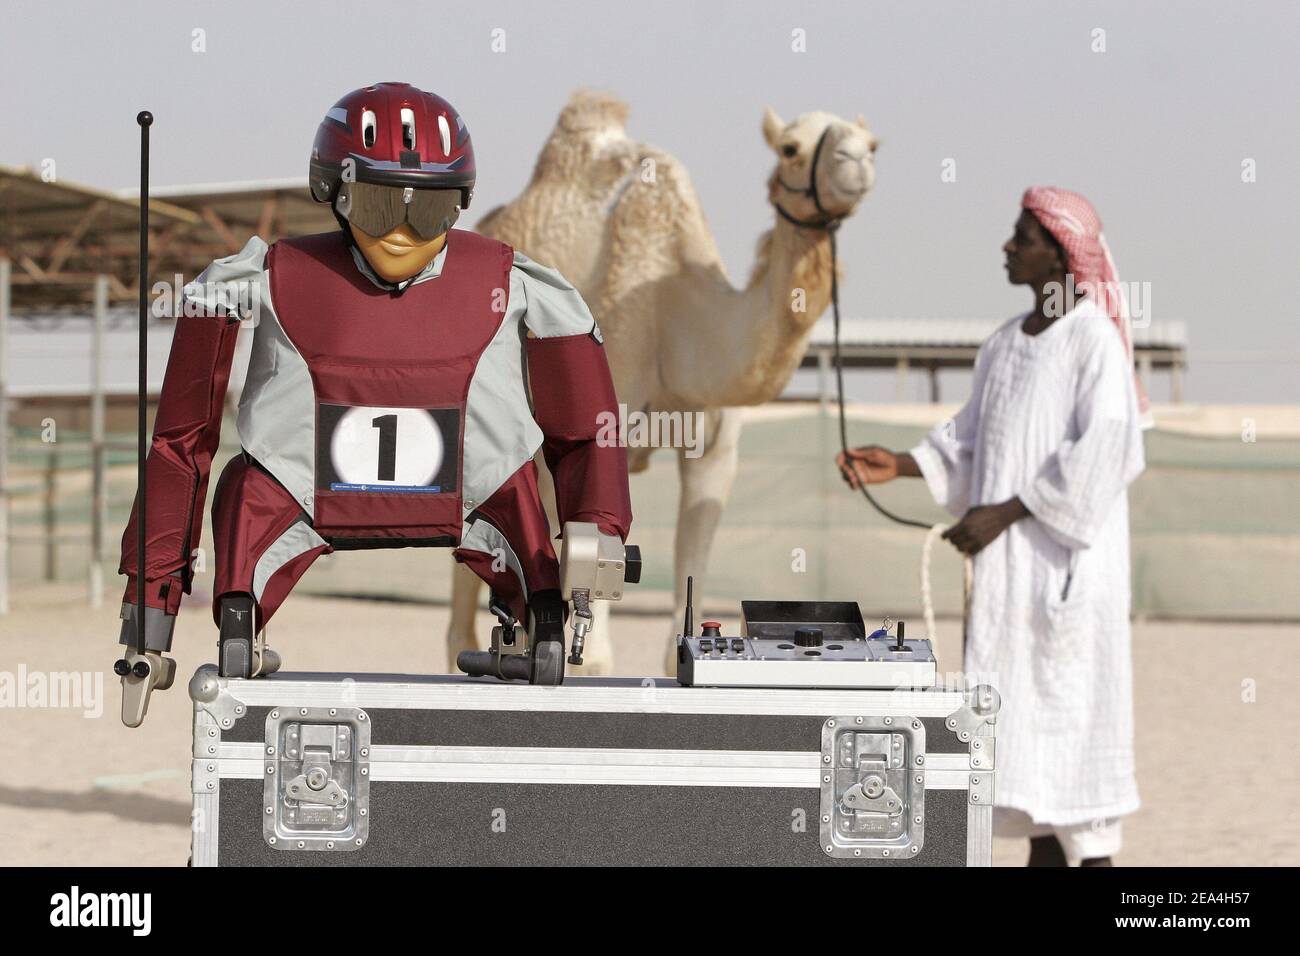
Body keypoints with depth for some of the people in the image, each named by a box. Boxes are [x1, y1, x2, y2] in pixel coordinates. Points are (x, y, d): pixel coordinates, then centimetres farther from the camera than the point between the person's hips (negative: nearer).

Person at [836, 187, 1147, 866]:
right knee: (1022, 708, 8)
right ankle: (1045, 853, 15)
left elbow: (1107, 448, -19)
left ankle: (1093, 851, -1)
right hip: (1008, 560, 8)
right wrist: (899, 465, -1)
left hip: (1068, 556, -8)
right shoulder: (1004, 344, 13)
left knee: (1071, 705, -6)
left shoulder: (1094, 338, -11)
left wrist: (1006, 511, -20)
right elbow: (972, 444, 15)